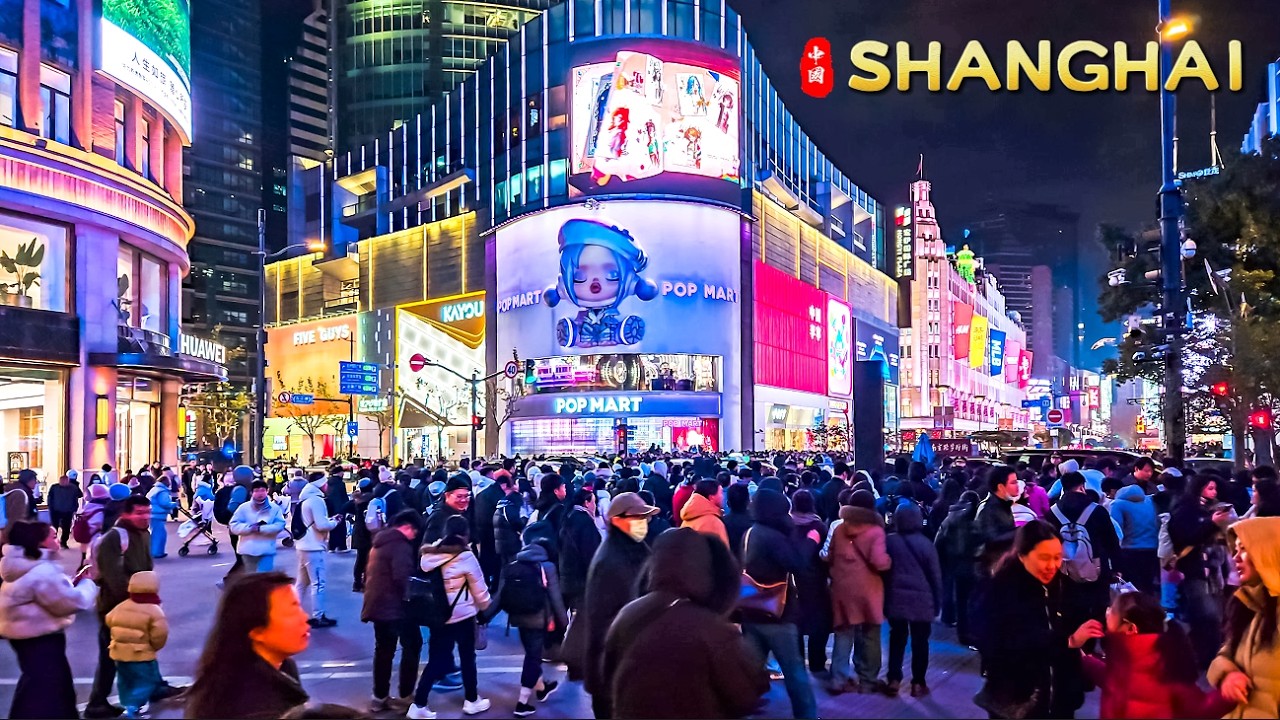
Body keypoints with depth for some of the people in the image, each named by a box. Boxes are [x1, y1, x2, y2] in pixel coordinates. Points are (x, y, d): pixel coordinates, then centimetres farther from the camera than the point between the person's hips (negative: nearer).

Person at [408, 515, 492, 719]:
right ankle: (471, 700, 25)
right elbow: (479, 588, -6)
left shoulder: (430, 554, -2)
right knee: (467, 658, 14)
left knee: (436, 660, 10)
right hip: (462, 615, -4)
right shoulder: (465, 556, -14)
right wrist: (484, 606, 12)